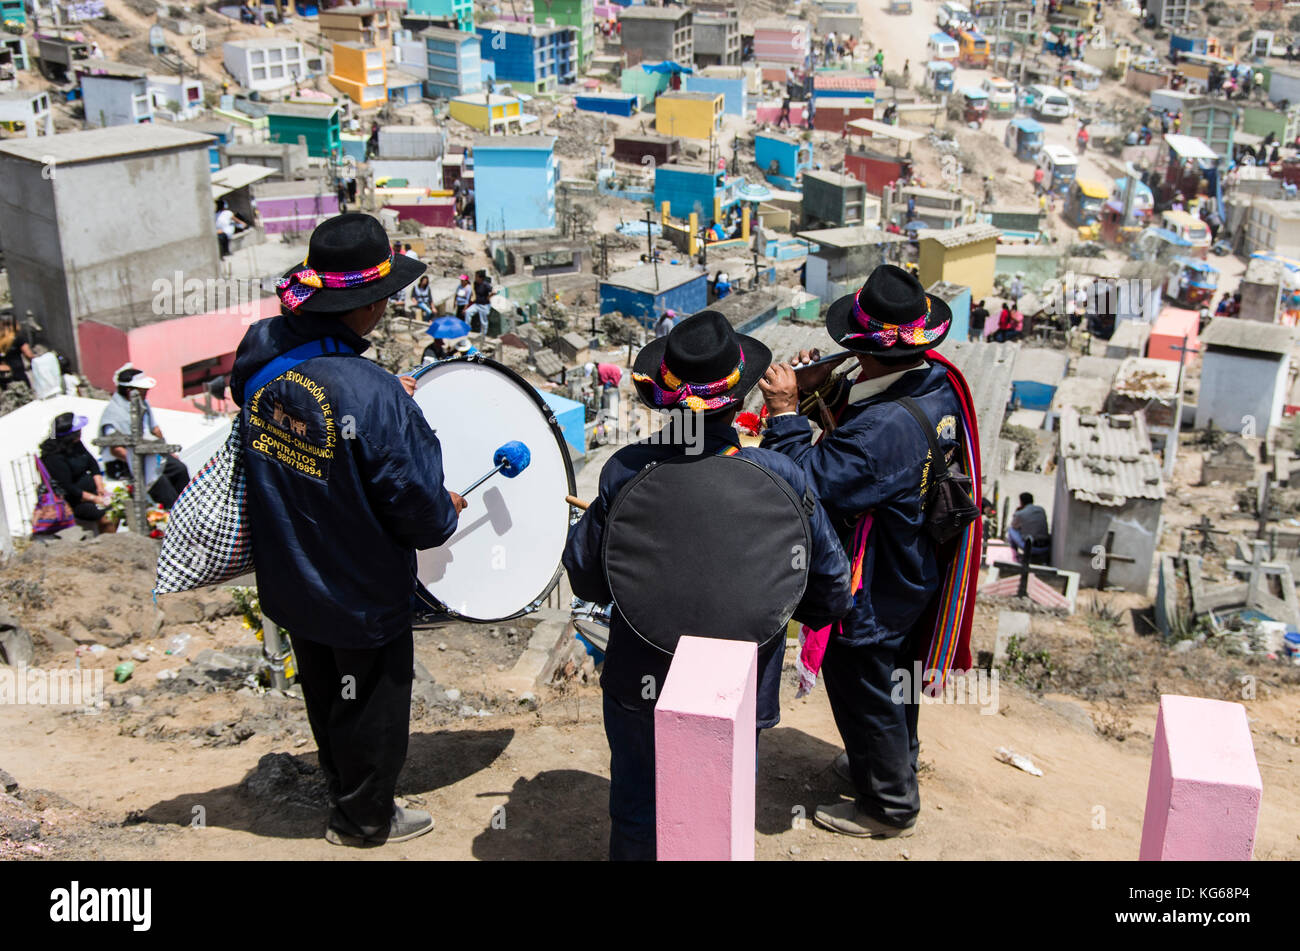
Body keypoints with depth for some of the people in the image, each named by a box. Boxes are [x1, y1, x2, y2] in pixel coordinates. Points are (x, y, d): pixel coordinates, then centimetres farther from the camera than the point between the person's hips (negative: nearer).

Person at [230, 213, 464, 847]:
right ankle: (364, 818, 40)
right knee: (371, 702, 19)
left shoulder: (259, 352, -14)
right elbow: (420, 511, -26)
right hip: (359, 594, -6)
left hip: (287, 578, 7)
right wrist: (447, 512, -4)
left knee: (324, 694, 28)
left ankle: (343, 790, 51)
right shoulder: (374, 398, -34)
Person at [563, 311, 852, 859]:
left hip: (639, 686, 1)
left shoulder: (624, 471, -19)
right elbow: (829, 592, -9)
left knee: (636, 820, 22)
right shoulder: (780, 479, -19)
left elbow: (586, 581, -7)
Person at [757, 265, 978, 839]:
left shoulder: (883, 429, -39)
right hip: (916, 574, 9)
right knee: (895, 677, 30)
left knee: (865, 694, 14)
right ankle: (897, 763, 54)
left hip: (870, 596, -9)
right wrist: (827, 388, -9)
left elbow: (809, 481, -35)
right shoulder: (940, 383, -9)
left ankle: (889, 806, 35)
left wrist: (785, 412, -29)